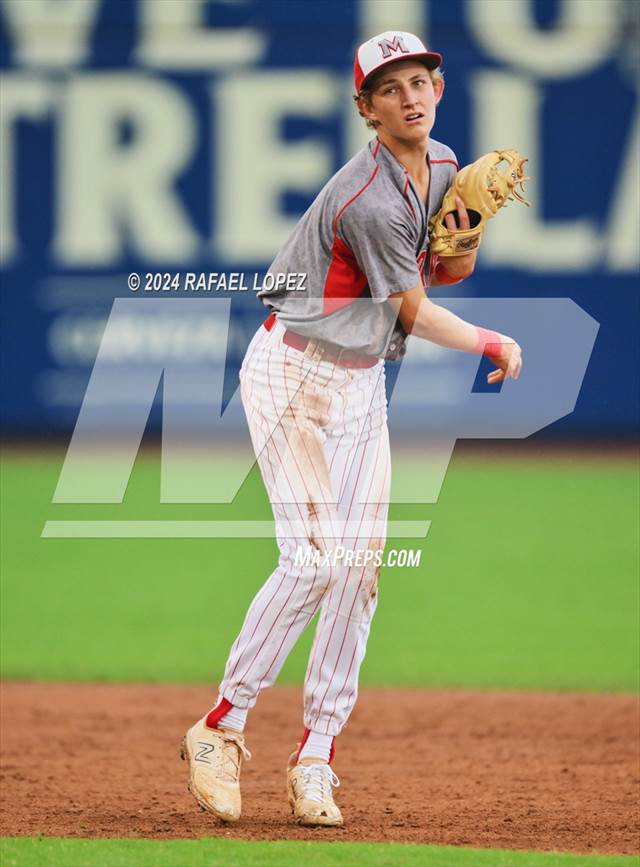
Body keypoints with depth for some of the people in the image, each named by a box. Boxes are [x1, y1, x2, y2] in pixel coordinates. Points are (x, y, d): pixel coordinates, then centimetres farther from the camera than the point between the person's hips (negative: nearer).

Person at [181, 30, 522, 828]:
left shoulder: (441, 164, 3)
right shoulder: (370, 200, -24)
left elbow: (444, 274, 14)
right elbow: (414, 313, -13)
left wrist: (464, 237, -9)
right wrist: (495, 345, 2)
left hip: (362, 381, 8)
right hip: (294, 374, -8)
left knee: (361, 565, 1)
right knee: (315, 558, -17)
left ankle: (315, 758, 5)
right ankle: (221, 729, -6)